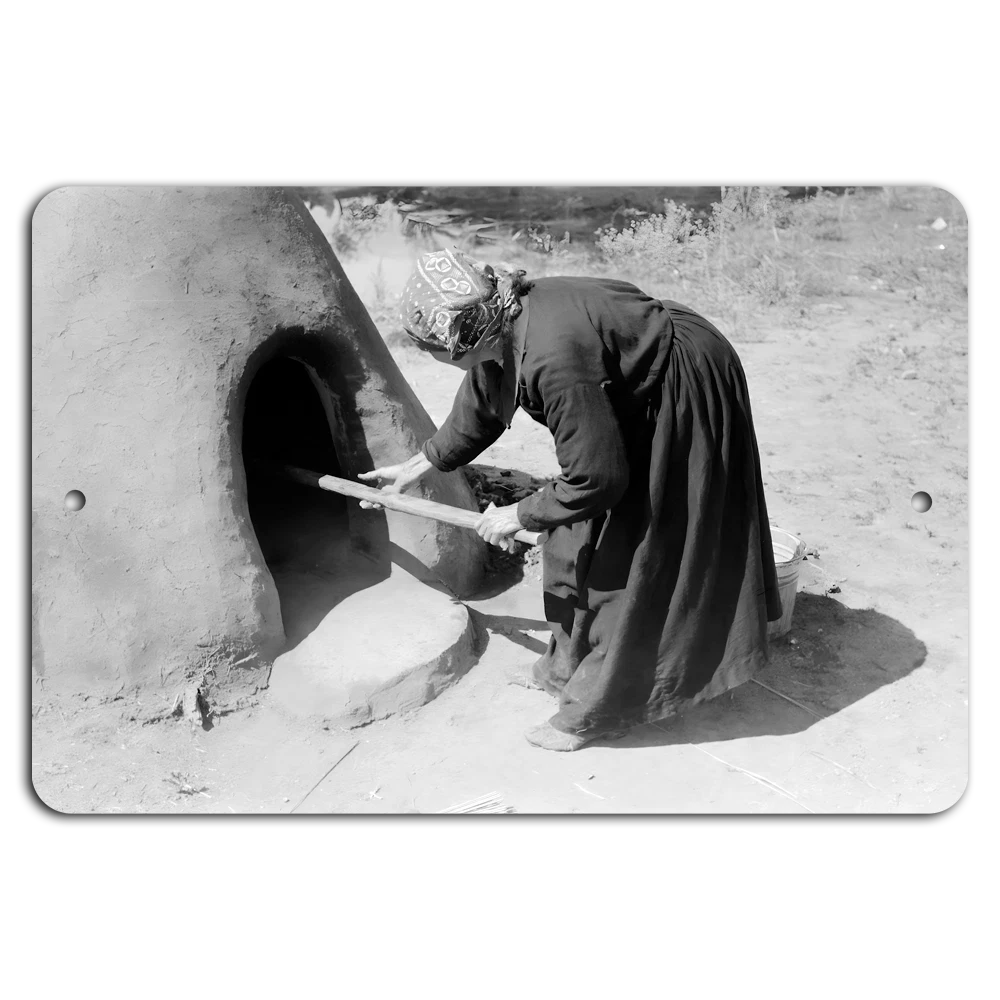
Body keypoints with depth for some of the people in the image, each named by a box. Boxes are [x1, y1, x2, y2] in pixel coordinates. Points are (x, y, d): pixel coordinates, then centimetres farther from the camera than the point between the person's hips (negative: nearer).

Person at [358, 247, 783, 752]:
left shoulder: (552, 357, -37)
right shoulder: (501, 330, -8)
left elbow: (595, 478, -30)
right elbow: (478, 412, 12)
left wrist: (519, 516, -16)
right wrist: (414, 467, 21)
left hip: (687, 396, -9)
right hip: (638, 393, 9)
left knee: (623, 554, -3)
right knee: (578, 536, 13)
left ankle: (597, 708, 12)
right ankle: (573, 665, 31)